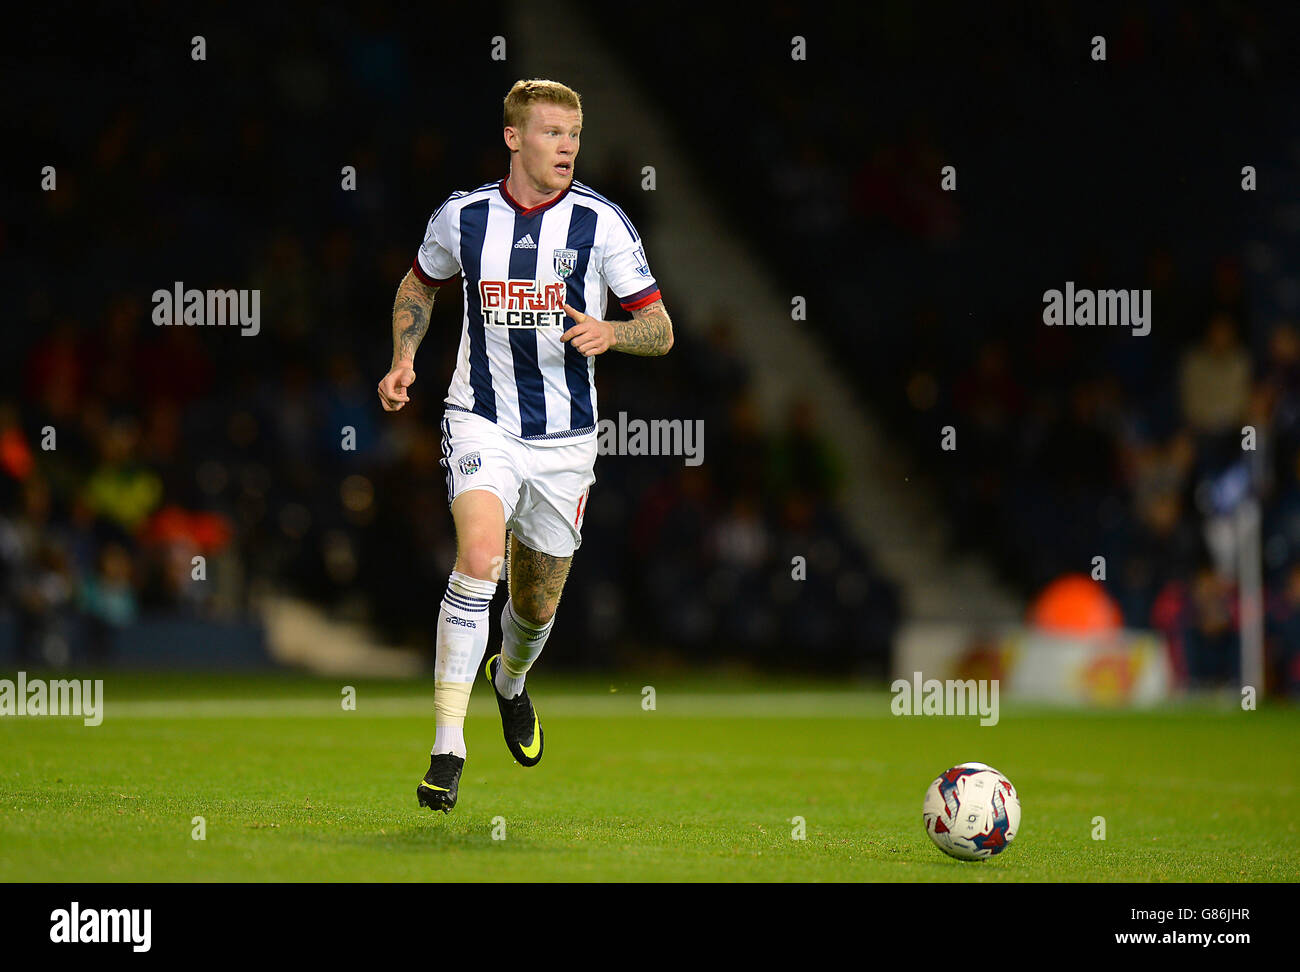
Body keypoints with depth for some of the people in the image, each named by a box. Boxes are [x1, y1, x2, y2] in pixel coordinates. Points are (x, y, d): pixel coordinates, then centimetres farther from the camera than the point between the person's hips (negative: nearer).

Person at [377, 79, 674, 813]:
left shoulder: (601, 223, -7)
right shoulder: (464, 216, -2)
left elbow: (661, 330, -5)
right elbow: (420, 284, 20)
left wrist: (609, 332, -26)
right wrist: (404, 359, 4)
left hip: (564, 436, 1)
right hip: (481, 421, -1)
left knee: (537, 605, 12)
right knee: (479, 558, -26)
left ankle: (510, 679, 51)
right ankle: (448, 750, -25)